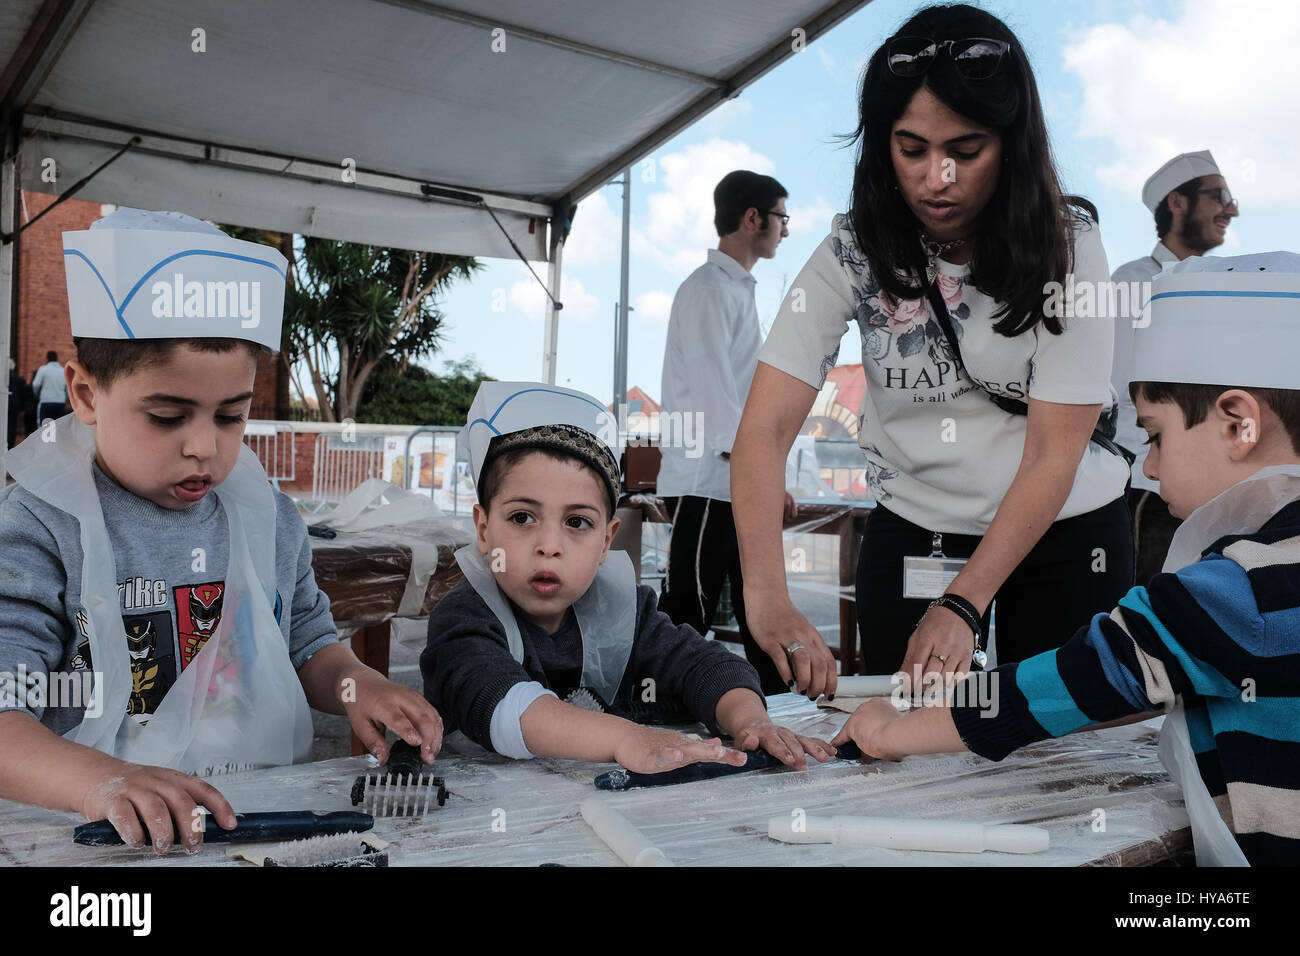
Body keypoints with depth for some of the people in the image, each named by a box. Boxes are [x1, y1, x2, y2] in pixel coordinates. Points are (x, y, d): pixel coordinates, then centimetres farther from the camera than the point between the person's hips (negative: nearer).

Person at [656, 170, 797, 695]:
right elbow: (712, 388, -19)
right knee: (686, 613, -6)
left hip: (743, 487, 10)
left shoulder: (740, 290, 21)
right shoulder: (708, 288, -8)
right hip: (708, 483, -10)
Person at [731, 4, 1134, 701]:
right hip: (911, 533, 1)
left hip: (1065, 527, 0)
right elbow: (764, 429, -22)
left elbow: (1054, 454, -18)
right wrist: (768, 597, -36)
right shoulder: (855, 250, -14)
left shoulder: (1066, 245, -16)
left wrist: (961, 605, -27)